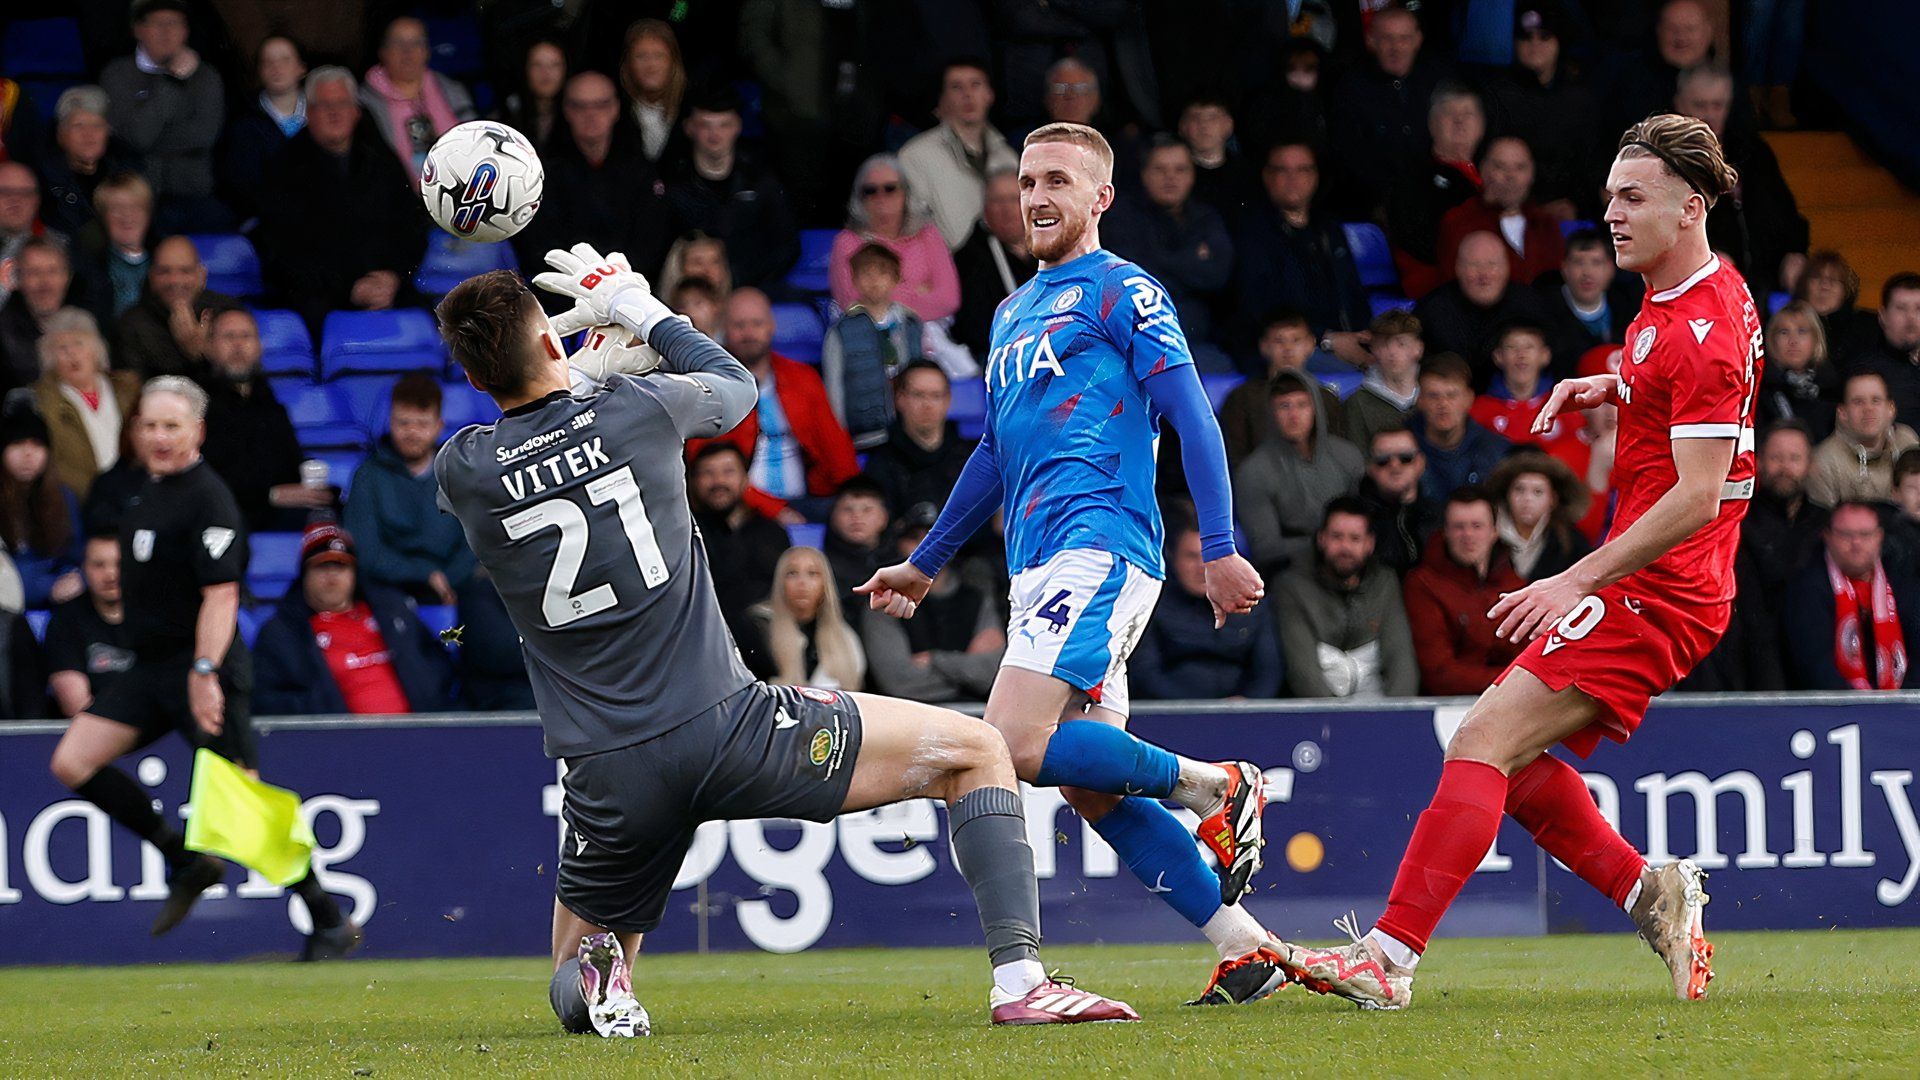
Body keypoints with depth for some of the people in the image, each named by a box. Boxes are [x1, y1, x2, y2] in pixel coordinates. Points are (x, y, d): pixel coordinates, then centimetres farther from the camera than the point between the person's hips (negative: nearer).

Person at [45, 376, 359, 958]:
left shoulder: (208, 500, -15)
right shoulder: (150, 490, 12)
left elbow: (221, 594, -23)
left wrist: (204, 671, -31)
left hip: (201, 672, -9)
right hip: (151, 669, 9)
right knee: (72, 763, -3)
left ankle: (330, 920, 2)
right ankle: (186, 861, 7)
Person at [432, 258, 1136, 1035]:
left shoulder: (462, 470, 0)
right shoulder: (636, 411, -4)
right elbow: (735, 383, 21)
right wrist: (637, 308, 33)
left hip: (609, 779, 2)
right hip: (724, 726, -2)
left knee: (577, 959, 26)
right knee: (974, 752, 12)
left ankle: (591, 973, -13)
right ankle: (1019, 979, -3)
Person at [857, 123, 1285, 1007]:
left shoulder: (1121, 291, -1)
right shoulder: (1013, 313, 24)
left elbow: (1193, 419, -8)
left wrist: (1220, 549, -17)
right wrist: (924, 564, 37)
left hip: (1099, 544, -9)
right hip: (1042, 567, 9)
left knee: (1016, 745, -22)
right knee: (1092, 792, 2)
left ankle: (1215, 789, -7)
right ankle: (1244, 946, 5)